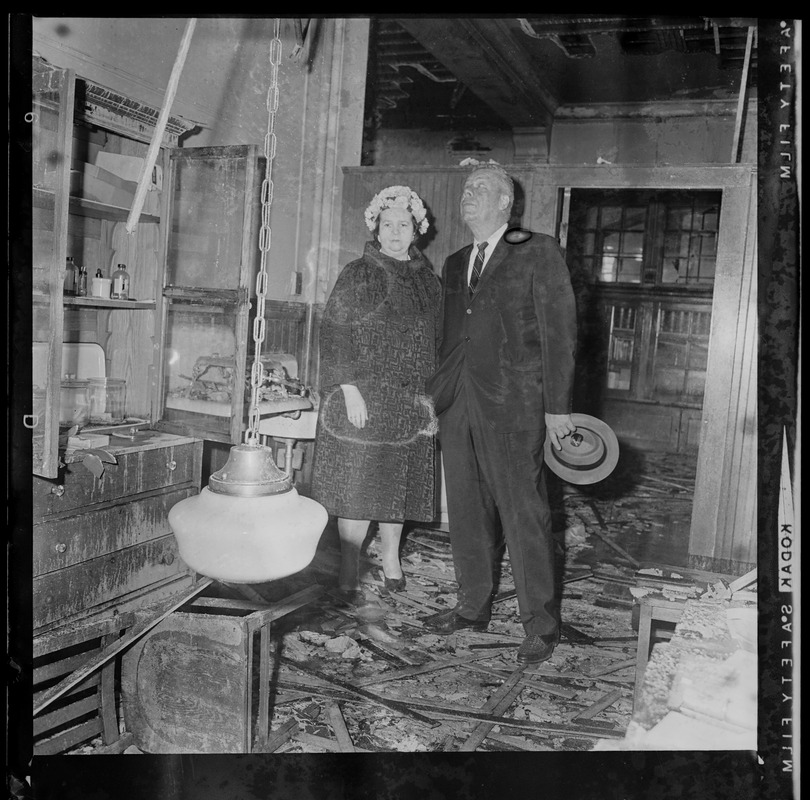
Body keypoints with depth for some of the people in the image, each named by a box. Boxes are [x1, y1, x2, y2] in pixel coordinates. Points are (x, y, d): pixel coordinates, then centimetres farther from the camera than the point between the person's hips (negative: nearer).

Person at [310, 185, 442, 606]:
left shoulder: (427, 279, 11)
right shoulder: (357, 275, -3)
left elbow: (436, 339, 14)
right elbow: (334, 333, -8)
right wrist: (349, 389, -16)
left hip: (412, 402, 5)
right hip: (364, 398, -4)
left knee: (400, 483, 11)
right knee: (358, 483, -1)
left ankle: (390, 560, 28)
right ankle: (349, 574, 9)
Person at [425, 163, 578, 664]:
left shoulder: (539, 253, 0)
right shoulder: (455, 264, 18)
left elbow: (560, 331, -5)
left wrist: (557, 407, -10)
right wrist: (434, 397, 13)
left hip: (513, 406, -6)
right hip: (458, 406, 6)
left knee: (524, 515, -2)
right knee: (468, 512, 12)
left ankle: (541, 626, 12)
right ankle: (473, 607, 28)